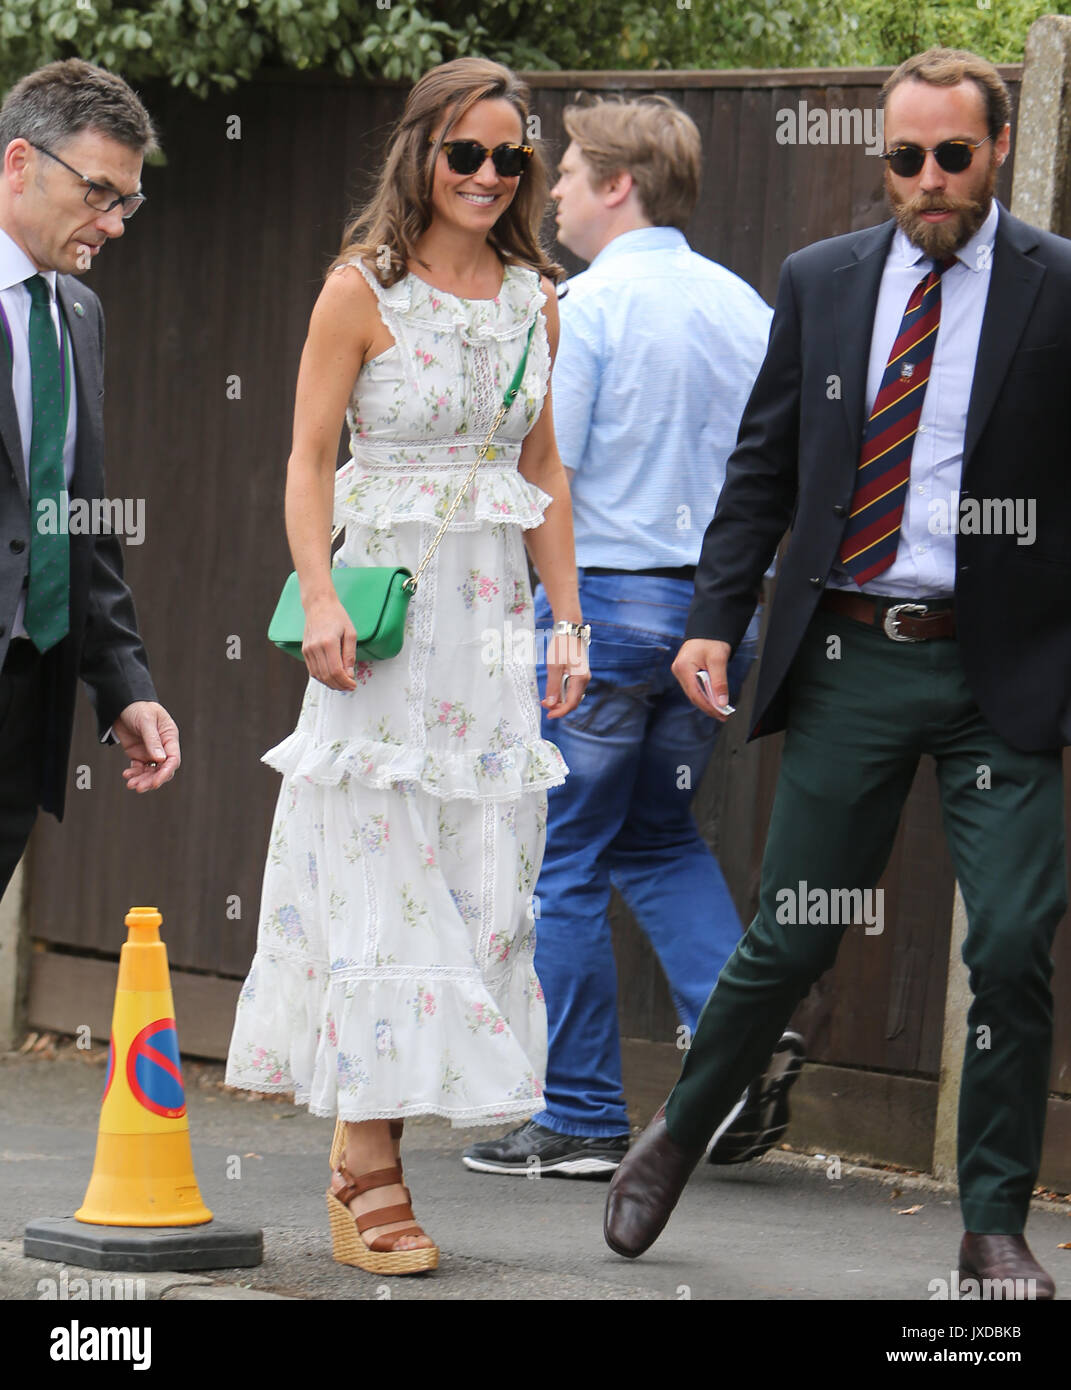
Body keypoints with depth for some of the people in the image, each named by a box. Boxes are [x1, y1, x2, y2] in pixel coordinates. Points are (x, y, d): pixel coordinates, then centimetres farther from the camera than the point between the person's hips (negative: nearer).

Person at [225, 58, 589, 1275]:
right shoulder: (364, 289, -4)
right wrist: (321, 600, -18)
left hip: (494, 619, 6)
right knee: (380, 876, -6)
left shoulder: (533, 298, 11)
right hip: (388, 610, -5)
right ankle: (370, 1171, -4)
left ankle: (365, 1145, 11)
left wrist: (567, 620, 11)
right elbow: (309, 455, -6)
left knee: (480, 876, 3)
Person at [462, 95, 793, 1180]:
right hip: (720, 603, 7)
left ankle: (580, 1119, 5)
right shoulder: (745, 308, 8)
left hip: (600, 597, -7)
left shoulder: (586, 306, -11)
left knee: (560, 861, 3)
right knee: (661, 837, 20)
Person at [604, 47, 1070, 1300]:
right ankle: (677, 1135, 30)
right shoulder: (821, 281, 8)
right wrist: (715, 618, 3)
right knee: (791, 939, 7)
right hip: (846, 664, 2)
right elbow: (763, 465, 13)